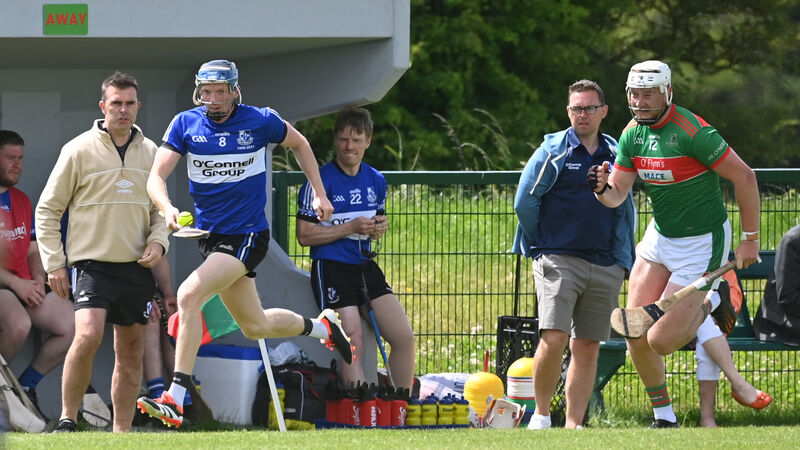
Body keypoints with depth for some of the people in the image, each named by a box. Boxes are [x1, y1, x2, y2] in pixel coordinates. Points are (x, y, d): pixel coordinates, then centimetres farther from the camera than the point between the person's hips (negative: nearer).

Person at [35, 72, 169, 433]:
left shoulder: (149, 152, 9)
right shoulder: (79, 150, -4)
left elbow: (159, 209, 21)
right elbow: (47, 210, 0)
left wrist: (158, 241, 0)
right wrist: (54, 264, -6)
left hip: (137, 268, 5)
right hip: (94, 264, -5)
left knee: (130, 353, 7)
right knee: (88, 335, -24)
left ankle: (121, 432, 16)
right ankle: (67, 421, -13)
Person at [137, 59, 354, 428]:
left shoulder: (260, 121, -8)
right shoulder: (186, 124, -3)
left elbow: (299, 144, 13)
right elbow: (156, 176, -9)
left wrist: (319, 193, 12)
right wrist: (167, 208, -30)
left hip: (248, 235, -5)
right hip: (209, 235, 5)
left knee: (188, 295, -25)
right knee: (255, 326, 15)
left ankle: (175, 401, -26)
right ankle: (322, 326, 46)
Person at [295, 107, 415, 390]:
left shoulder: (376, 180, 11)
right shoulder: (320, 181, -8)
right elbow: (304, 235, -11)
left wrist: (379, 228, 1)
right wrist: (350, 228, -18)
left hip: (365, 268, 6)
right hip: (332, 269, -6)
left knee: (404, 338, -4)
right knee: (353, 346, -15)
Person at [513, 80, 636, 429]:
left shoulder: (615, 154, 13)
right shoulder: (553, 150, 0)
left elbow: (626, 210, 22)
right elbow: (524, 202, -2)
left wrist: (624, 258, 15)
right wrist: (543, 248, 3)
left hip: (605, 266, 4)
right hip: (559, 259, -4)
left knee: (587, 348, 3)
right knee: (553, 338, -17)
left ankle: (574, 425, 7)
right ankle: (541, 415, -1)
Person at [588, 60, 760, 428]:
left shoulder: (692, 132, -23)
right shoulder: (632, 134, -1)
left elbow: (744, 177, -17)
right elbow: (617, 196, 1)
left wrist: (750, 239, -12)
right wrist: (602, 188, -24)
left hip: (701, 243, -7)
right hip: (659, 237, 7)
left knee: (661, 340, -9)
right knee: (635, 336, -1)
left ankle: (709, 308, 22)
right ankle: (663, 418, 17)